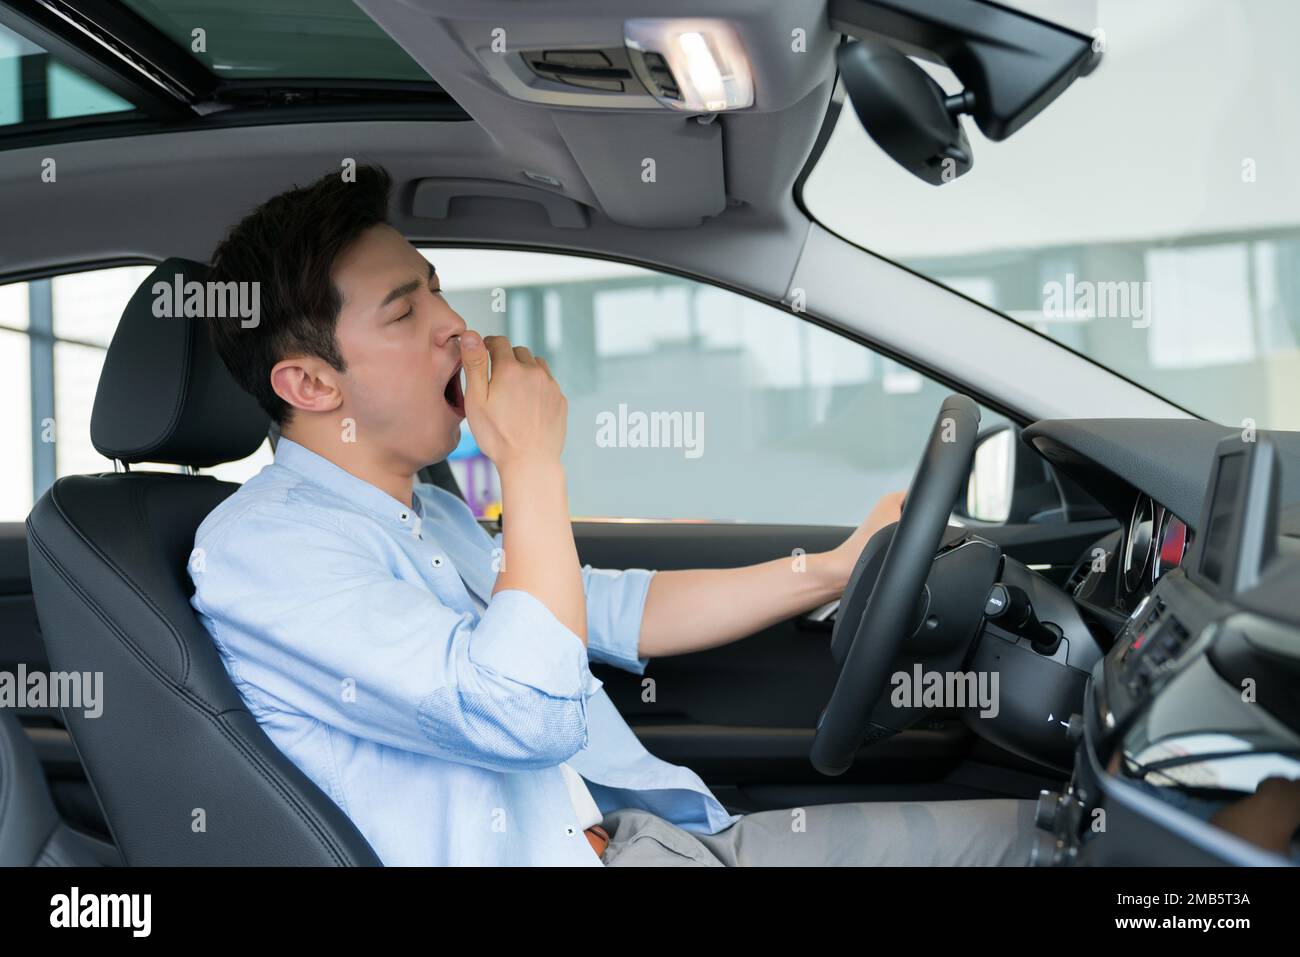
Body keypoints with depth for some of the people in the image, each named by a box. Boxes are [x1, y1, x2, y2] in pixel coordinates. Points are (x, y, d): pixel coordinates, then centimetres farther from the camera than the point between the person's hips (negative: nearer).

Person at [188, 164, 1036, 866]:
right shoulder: (259, 546, -15)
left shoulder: (428, 512, 18)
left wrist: (838, 568, 16)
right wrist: (534, 463, -16)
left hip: (638, 833, 9)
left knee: (1018, 825, 2)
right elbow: (526, 714, -26)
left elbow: (619, 612, 25)